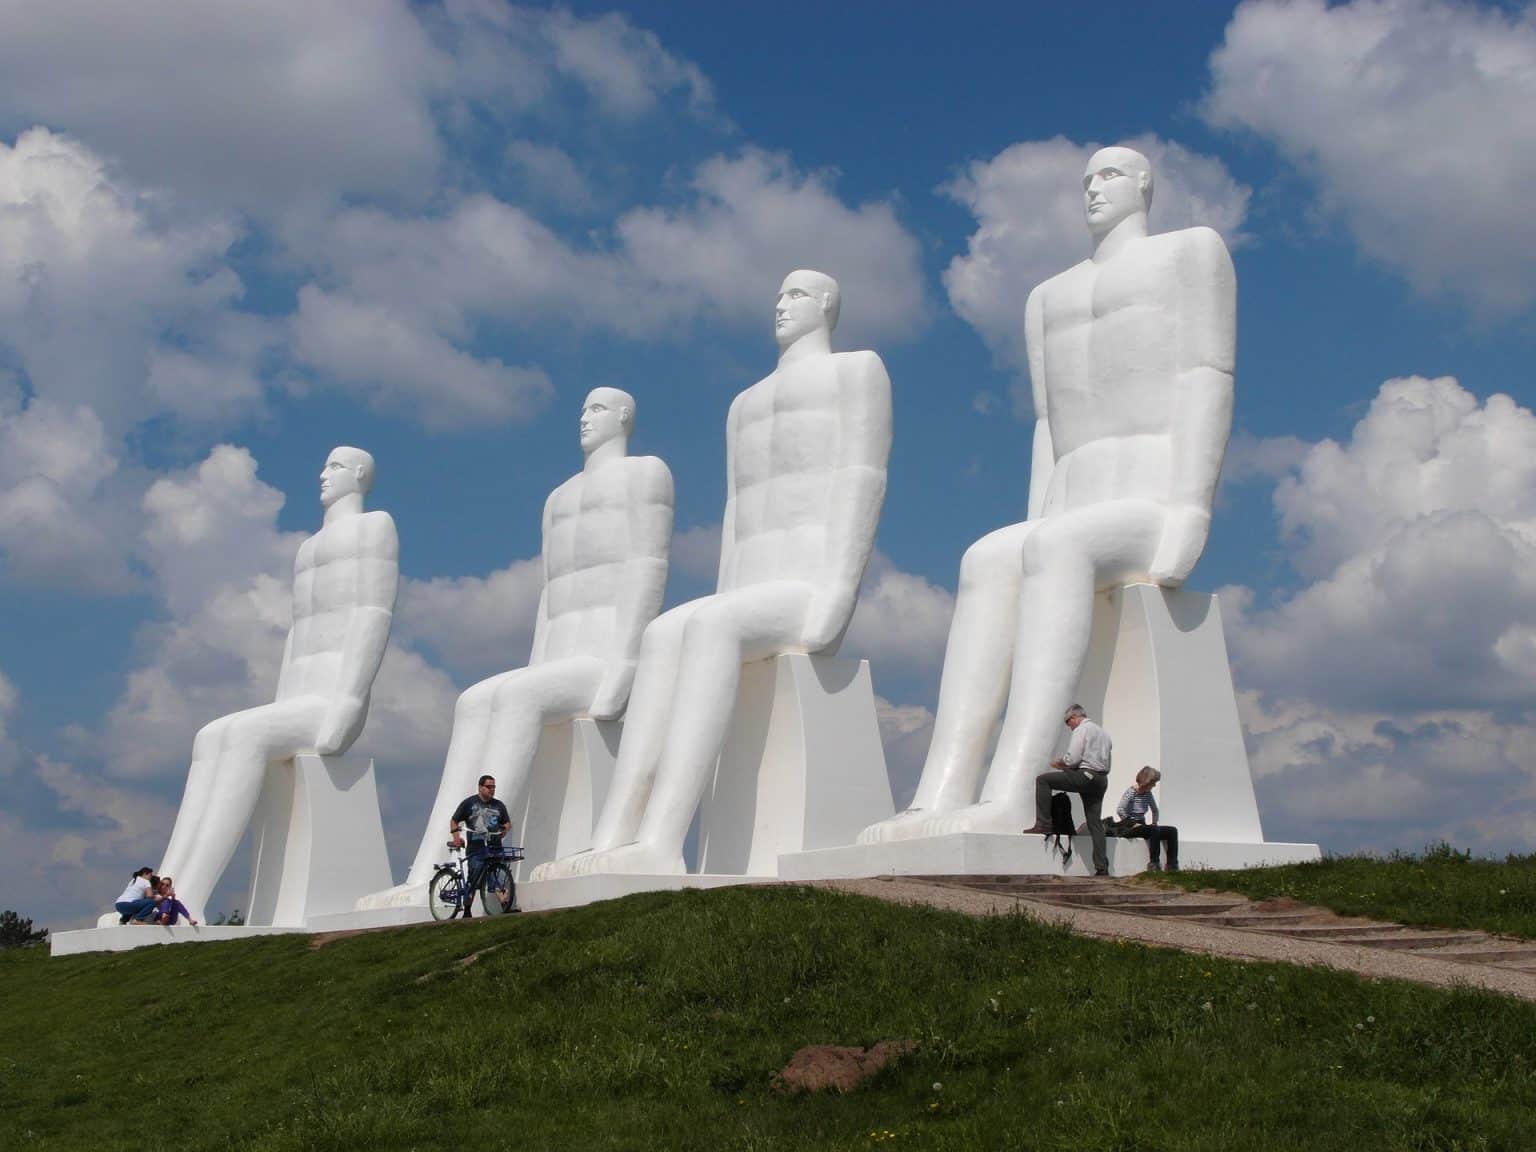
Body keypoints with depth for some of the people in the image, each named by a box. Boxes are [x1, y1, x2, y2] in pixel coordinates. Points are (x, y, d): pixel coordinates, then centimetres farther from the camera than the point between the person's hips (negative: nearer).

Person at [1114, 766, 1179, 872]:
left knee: (1172, 831, -4)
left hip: (1142, 826, 8)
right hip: (1129, 829, -8)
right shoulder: (1131, 792, -14)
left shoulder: (1148, 794, 8)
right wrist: (1133, 824, -23)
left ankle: (1172, 866, -8)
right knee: (1154, 830, -35)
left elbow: (1155, 810, 25)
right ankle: (1154, 864, -31)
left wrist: (1154, 823, 8)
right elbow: (1120, 810, -27)